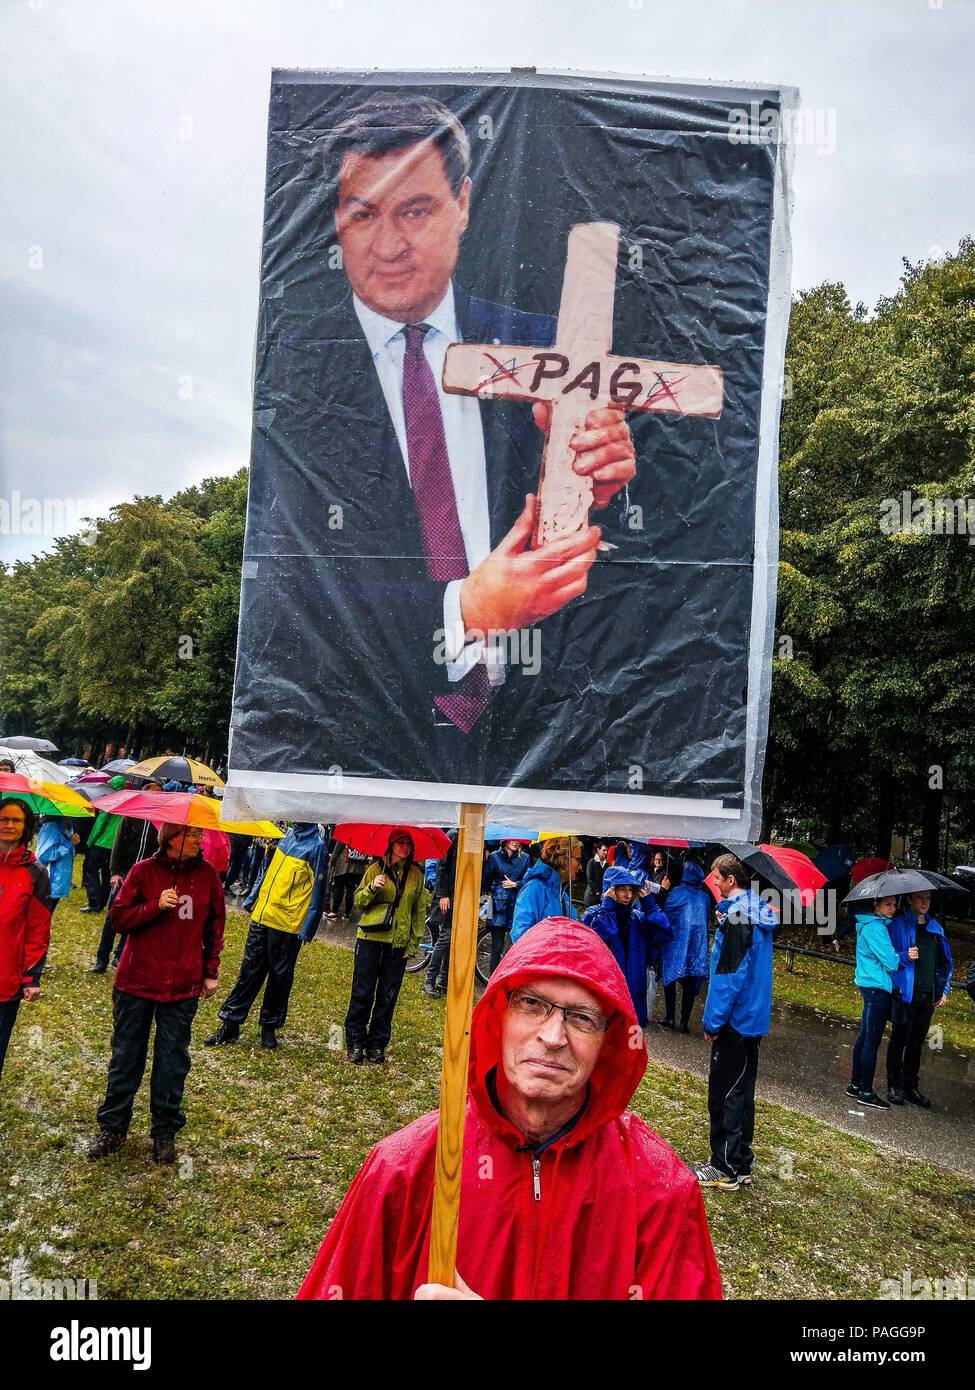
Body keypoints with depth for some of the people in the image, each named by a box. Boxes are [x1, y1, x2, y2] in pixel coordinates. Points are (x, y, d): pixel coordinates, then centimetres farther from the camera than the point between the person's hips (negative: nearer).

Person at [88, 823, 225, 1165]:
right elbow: (119, 918, -6)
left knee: (173, 1060, 9)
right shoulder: (143, 871, -7)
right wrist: (156, 905, -21)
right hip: (137, 982, -1)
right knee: (126, 1056, 11)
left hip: (184, 986, 1)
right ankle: (112, 1128, 27)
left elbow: (215, 926, 8)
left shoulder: (208, 876, -1)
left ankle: (165, 1133, 23)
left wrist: (211, 972, 8)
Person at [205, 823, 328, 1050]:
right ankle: (230, 1024, 18)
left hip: (287, 923, -6)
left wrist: (307, 930, -14)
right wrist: (252, 900, 20)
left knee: (279, 976, 7)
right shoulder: (289, 835, 9)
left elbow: (317, 891, -12)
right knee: (249, 971, 10)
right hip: (261, 916, 6)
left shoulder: (316, 847, -12)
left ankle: (269, 1027, 21)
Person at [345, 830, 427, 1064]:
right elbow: (358, 900, 4)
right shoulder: (376, 869, 2)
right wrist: (372, 888, -15)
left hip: (398, 943, 2)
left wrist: (414, 942, 6)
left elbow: (419, 911, 10)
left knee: (388, 996, 6)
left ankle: (377, 1044, 17)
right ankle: (355, 1042, 11)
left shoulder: (416, 875, 7)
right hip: (370, 938, -2)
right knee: (363, 992, 0)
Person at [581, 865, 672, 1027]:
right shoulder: (593, 914, -3)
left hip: (634, 993, 4)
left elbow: (665, 934, -6)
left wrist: (648, 903, -6)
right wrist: (607, 907, -15)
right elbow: (597, 939, -24)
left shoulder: (638, 918, 10)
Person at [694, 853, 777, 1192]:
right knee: (741, 1092, 17)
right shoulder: (759, 910, 9)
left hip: (735, 1021, -10)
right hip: (754, 1018, 10)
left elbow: (729, 975, -22)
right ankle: (740, 1164, 27)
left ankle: (726, 1169, 8)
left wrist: (713, 1021, -17)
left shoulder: (736, 915, -20)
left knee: (725, 1093, 0)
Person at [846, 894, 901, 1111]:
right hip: (877, 987, -10)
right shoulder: (875, 928, -16)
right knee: (872, 1041, -4)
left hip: (871, 987, 10)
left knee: (865, 1037, 14)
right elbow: (890, 961, -18)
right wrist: (906, 955, -2)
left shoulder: (880, 925, 15)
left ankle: (855, 1085, 22)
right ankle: (866, 1092, 3)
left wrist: (904, 954, 2)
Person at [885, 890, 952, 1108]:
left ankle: (911, 1086, 22)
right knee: (899, 1040, 2)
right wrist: (904, 957, -24)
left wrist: (945, 990, 11)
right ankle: (894, 1086, 11)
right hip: (905, 992, -5)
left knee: (917, 1043, 12)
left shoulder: (936, 928, 12)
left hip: (928, 996, 5)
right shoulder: (897, 924, -5)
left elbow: (945, 961, 17)